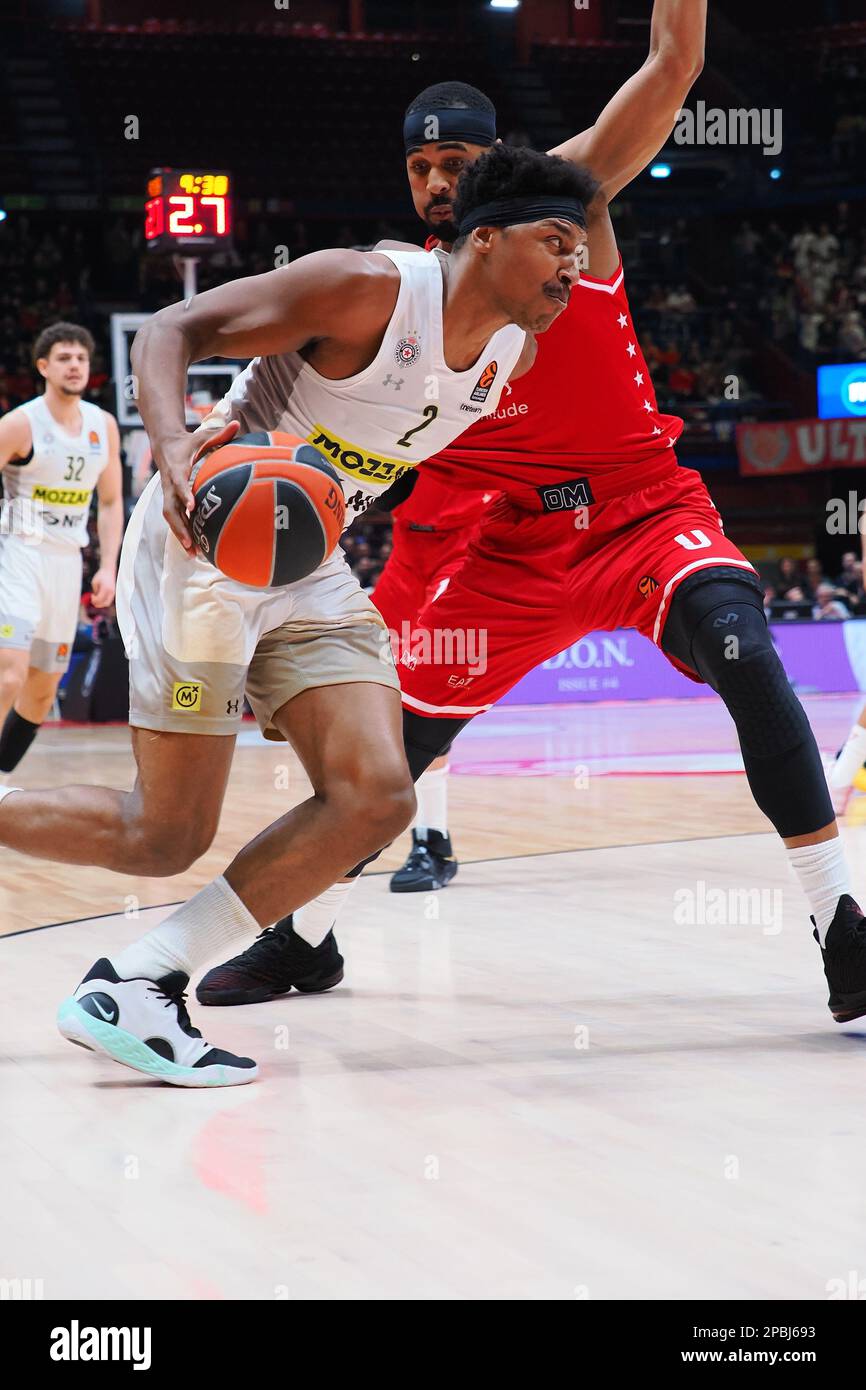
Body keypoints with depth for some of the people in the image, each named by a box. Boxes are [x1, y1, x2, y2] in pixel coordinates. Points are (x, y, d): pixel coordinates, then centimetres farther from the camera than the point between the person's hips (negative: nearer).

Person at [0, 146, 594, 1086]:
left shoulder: (515, 354, 4)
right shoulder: (371, 289, -19)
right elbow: (171, 329, -20)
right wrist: (173, 449, -36)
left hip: (310, 571, 8)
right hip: (204, 541, -8)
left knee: (376, 800, -12)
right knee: (167, 837, -9)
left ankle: (137, 983, -11)